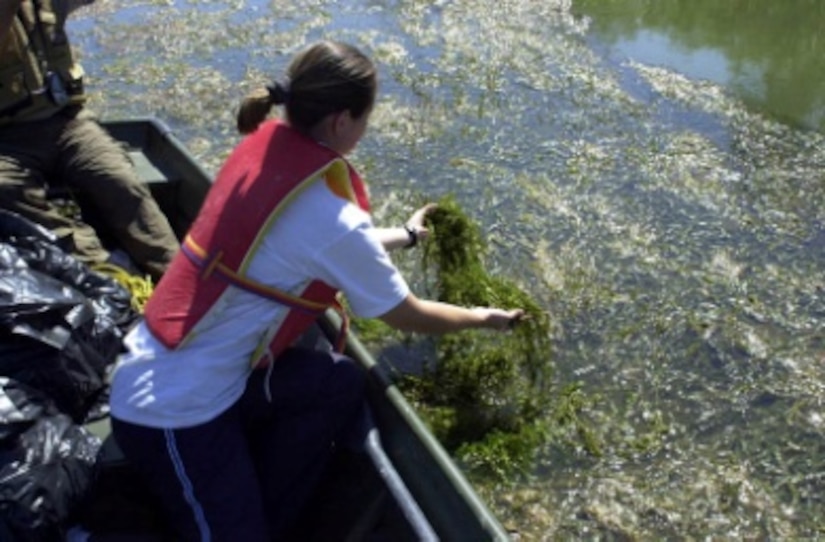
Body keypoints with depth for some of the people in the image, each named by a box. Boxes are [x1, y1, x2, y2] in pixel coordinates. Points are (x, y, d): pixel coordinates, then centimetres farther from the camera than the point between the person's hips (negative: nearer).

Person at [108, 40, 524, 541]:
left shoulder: (267, 145, -2)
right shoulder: (333, 219, -23)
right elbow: (409, 316, -6)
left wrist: (404, 235, 33)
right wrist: (481, 318, 13)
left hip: (159, 377, 8)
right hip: (175, 412, -8)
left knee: (341, 385, 0)